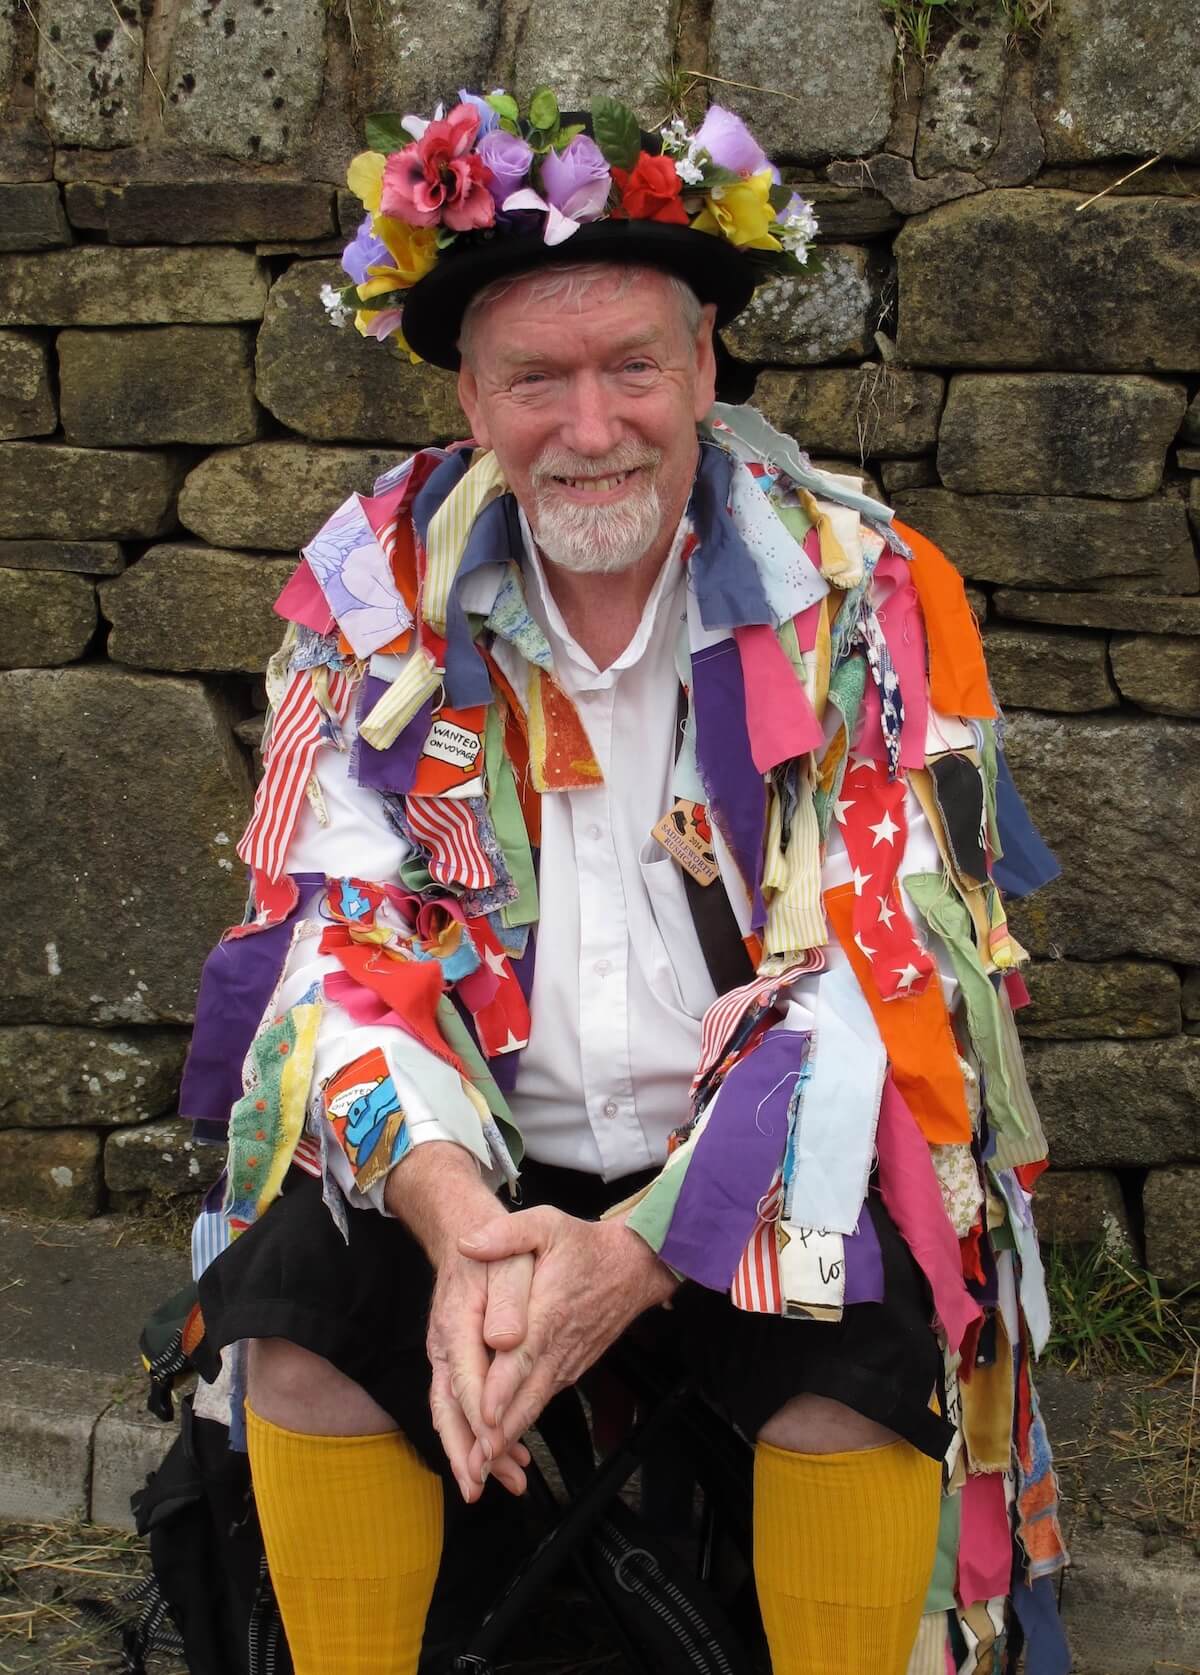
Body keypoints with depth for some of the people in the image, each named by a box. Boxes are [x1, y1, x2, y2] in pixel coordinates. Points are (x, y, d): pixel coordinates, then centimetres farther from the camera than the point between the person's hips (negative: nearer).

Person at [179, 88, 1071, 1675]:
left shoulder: (866, 596, -9)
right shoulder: (378, 585, -3)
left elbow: (883, 985, -14)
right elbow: (335, 932, -7)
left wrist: (638, 1251, -27)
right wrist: (457, 1216, -26)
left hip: (762, 1161, -1)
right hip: (468, 1149, 2)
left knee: (863, 1353, -29)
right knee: (298, 1321, -22)